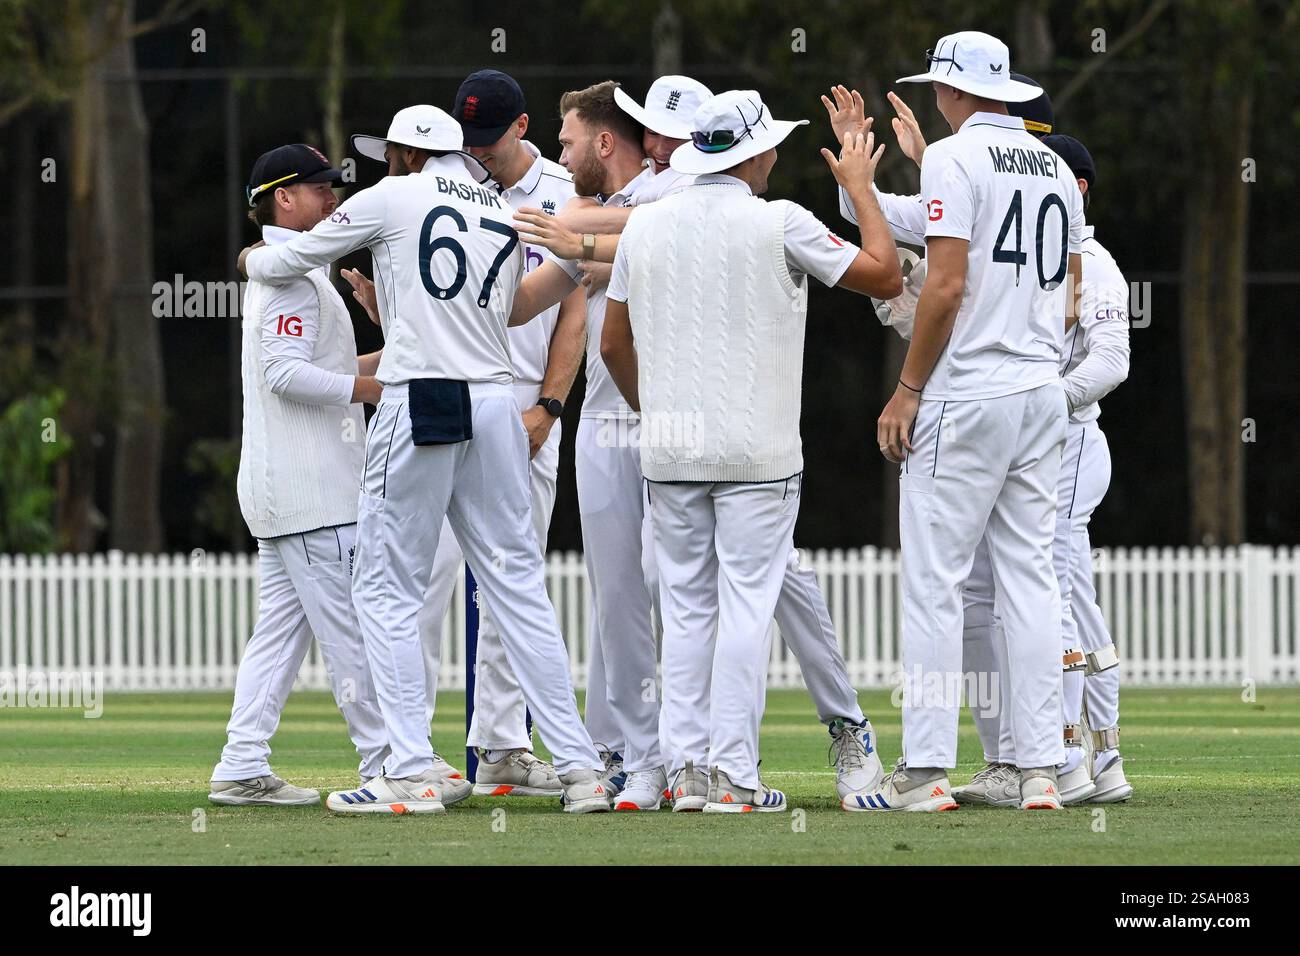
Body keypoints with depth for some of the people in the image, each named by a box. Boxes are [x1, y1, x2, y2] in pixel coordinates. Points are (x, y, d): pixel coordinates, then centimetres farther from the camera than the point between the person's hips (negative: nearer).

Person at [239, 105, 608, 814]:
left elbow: (293, 258, 12)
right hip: (494, 405, 5)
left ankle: (413, 774, -6)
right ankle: (579, 768, 2)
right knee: (518, 587, 7)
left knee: (387, 590, 1)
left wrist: (252, 258, 36)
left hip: (419, 405, -5)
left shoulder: (393, 199, 2)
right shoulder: (506, 220, 18)